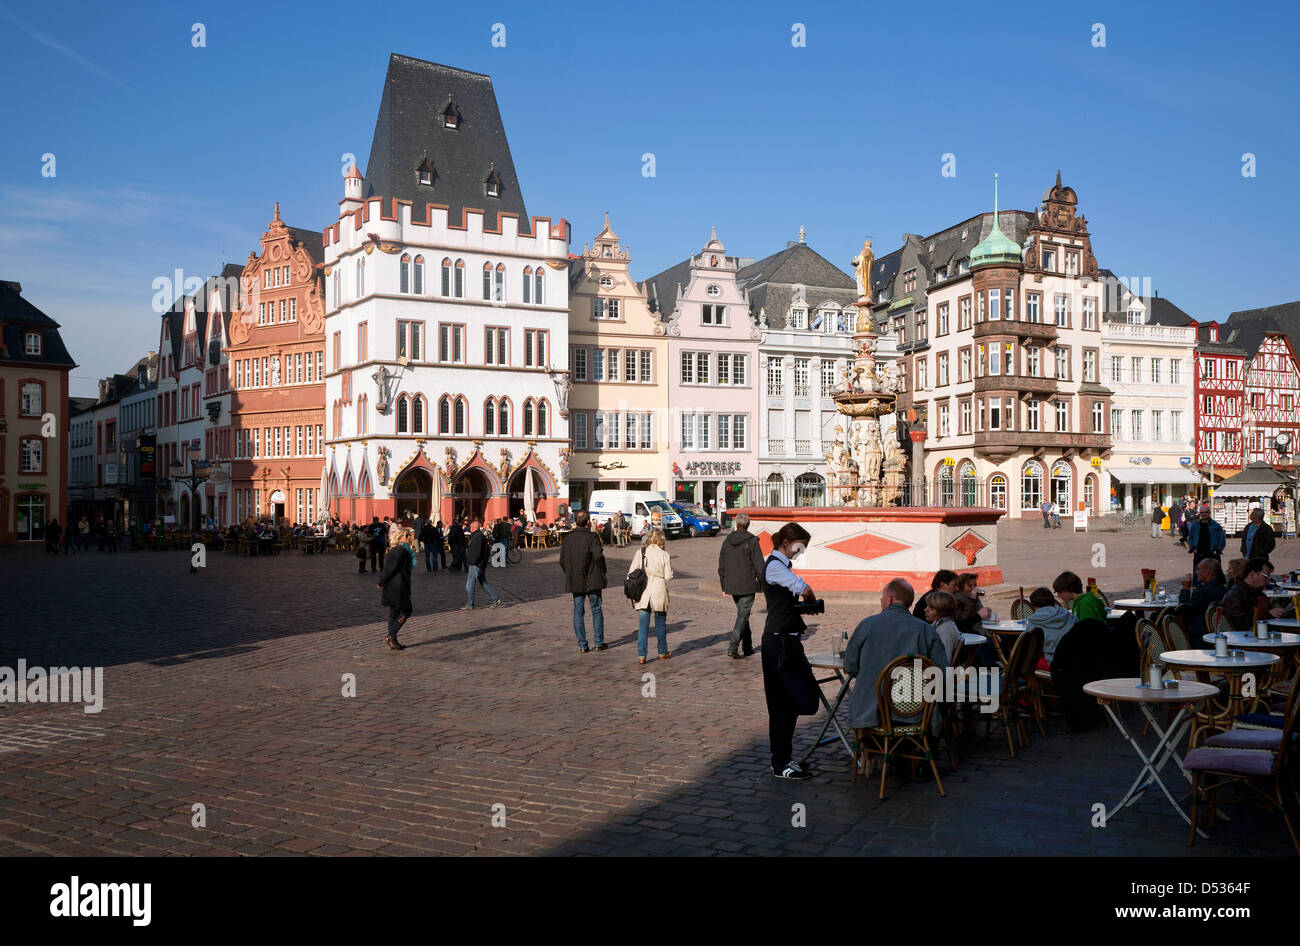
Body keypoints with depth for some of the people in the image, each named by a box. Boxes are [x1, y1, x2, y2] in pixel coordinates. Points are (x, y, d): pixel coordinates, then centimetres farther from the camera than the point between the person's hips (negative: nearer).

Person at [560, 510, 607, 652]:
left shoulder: (567, 538, 4)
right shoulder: (591, 537, -11)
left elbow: (562, 560, 4)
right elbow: (598, 556, -20)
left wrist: (570, 574, 13)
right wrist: (602, 572, -5)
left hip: (575, 582, 4)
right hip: (592, 581, -4)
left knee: (578, 612, 8)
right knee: (596, 610, 9)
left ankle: (582, 644, 8)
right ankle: (599, 642, 11)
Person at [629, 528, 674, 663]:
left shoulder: (640, 552, -2)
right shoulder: (665, 555, -4)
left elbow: (631, 573, -3)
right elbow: (669, 576, -5)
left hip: (642, 592, 0)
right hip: (659, 591, 0)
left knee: (643, 625, 4)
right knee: (660, 623, 15)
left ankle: (641, 655, -1)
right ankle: (663, 652, 26)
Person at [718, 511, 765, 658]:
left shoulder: (727, 541, 6)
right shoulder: (752, 541, -9)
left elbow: (721, 566, 10)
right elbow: (759, 565, -10)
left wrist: (724, 586, 17)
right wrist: (763, 584, -1)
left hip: (732, 586, 5)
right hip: (748, 585, -5)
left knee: (743, 614, 18)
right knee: (742, 616, -3)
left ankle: (747, 647, 24)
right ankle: (733, 647, -14)